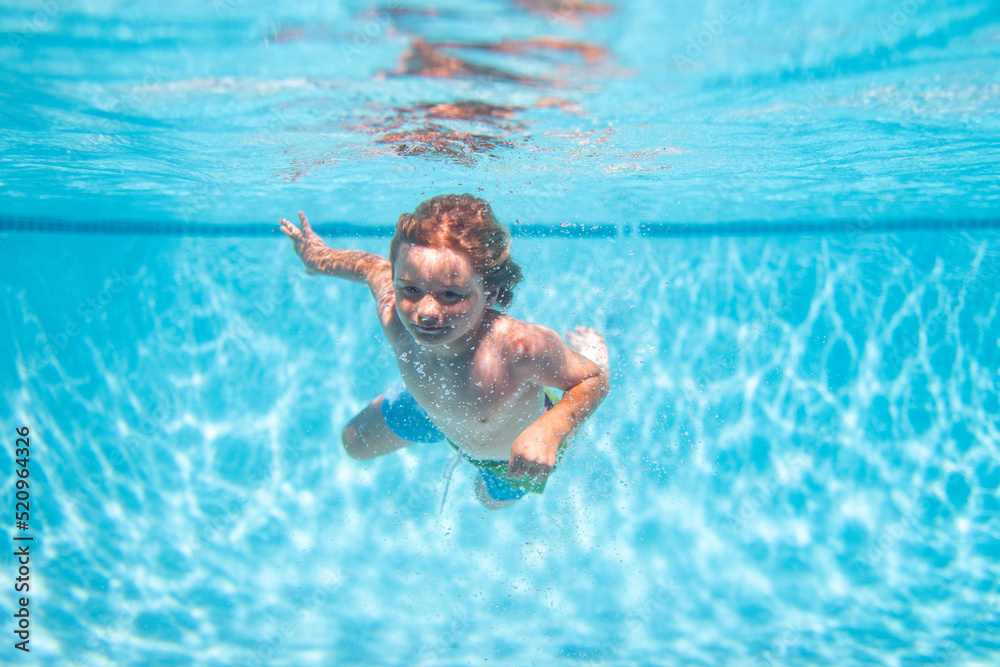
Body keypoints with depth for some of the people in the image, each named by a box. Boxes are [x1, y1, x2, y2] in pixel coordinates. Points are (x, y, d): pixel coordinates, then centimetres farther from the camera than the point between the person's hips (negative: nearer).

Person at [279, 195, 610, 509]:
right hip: (431, 412, 3)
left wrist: (549, 430, -51)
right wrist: (321, 257, 5)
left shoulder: (523, 346, -51)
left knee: (493, 500, 37)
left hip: (516, 450, -3)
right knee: (356, 444, 26)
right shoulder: (394, 314, -38)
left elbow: (597, 380, -33)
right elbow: (372, 267, -14)